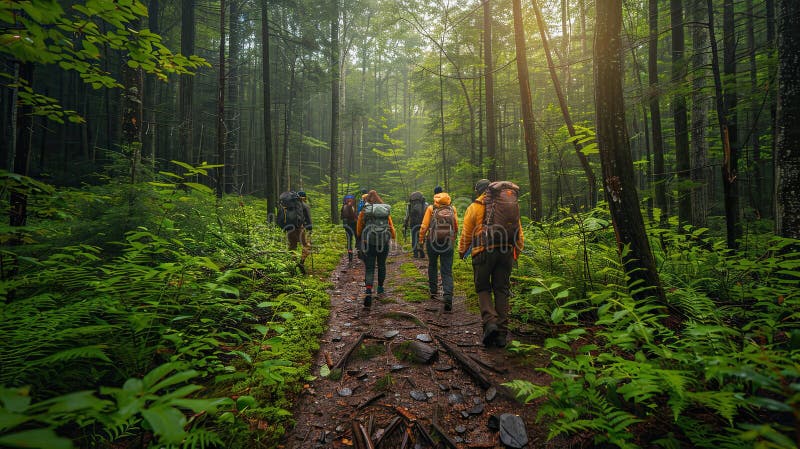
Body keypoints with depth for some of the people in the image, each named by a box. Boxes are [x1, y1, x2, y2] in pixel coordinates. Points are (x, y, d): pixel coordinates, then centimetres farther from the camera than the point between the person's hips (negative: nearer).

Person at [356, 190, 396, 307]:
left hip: (369, 242, -2)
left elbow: (359, 227, 7)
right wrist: (393, 236, 30)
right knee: (381, 265, 19)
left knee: (369, 268, -1)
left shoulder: (364, 211, -2)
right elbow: (391, 226, 11)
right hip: (384, 242, 2)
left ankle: (368, 293, -17)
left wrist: (359, 237, 28)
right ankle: (380, 288, 34)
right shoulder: (386, 211, 4)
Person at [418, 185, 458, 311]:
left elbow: (424, 226, -5)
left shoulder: (431, 208, -1)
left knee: (432, 266, 22)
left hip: (433, 241, -1)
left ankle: (433, 291, 27)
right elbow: (456, 227, 9)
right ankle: (448, 298, -13)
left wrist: (421, 239, 7)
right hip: (449, 243, 1)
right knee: (447, 271, 1)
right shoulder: (452, 208, 7)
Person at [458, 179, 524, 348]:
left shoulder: (475, 207, 2)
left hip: (484, 252, -3)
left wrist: (462, 251, 19)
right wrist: (516, 253, 24)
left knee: (483, 289, 10)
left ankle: (490, 321, -12)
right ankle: (501, 334, 11)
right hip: (507, 252, 4)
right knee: (502, 291, 9)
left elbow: (466, 233, 3)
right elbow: (519, 232, 15)